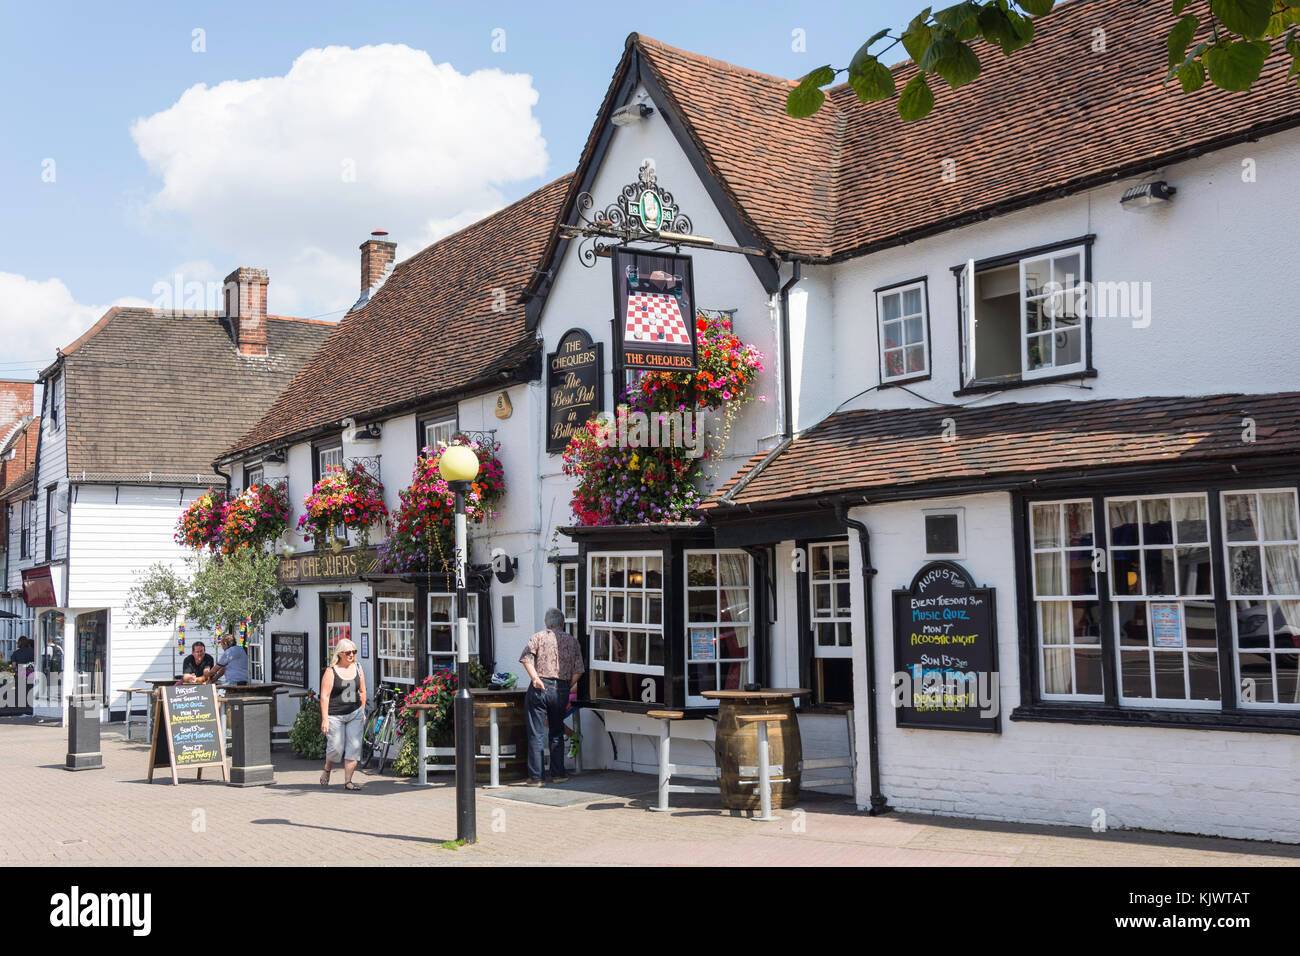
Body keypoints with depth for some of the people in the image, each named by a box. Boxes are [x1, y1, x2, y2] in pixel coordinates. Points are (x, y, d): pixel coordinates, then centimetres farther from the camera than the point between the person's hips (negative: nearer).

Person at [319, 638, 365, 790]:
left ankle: (347, 781, 1)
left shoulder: (357, 668, 7)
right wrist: (325, 719, -15)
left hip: (355, 714, 4)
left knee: (354, 747, -4)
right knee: (336, 748, -1)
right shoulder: (331, 671, -7)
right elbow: (324, 696, -10)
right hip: (335, 715, -4)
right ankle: (327, 771, 30)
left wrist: (362, 712, 18)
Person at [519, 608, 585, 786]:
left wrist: (534, 677, -14)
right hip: (561, 690, 2)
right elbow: (579, 669, 2)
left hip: (539, 687, -2)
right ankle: (558, 773, 17)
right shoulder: (572, 641, 11)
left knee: (536, 734, 3)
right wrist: (571, 685, 13)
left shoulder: (538, 637, 6)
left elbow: (525, 656, -12)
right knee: (556, 734, 16)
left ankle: (535, 777, 5)